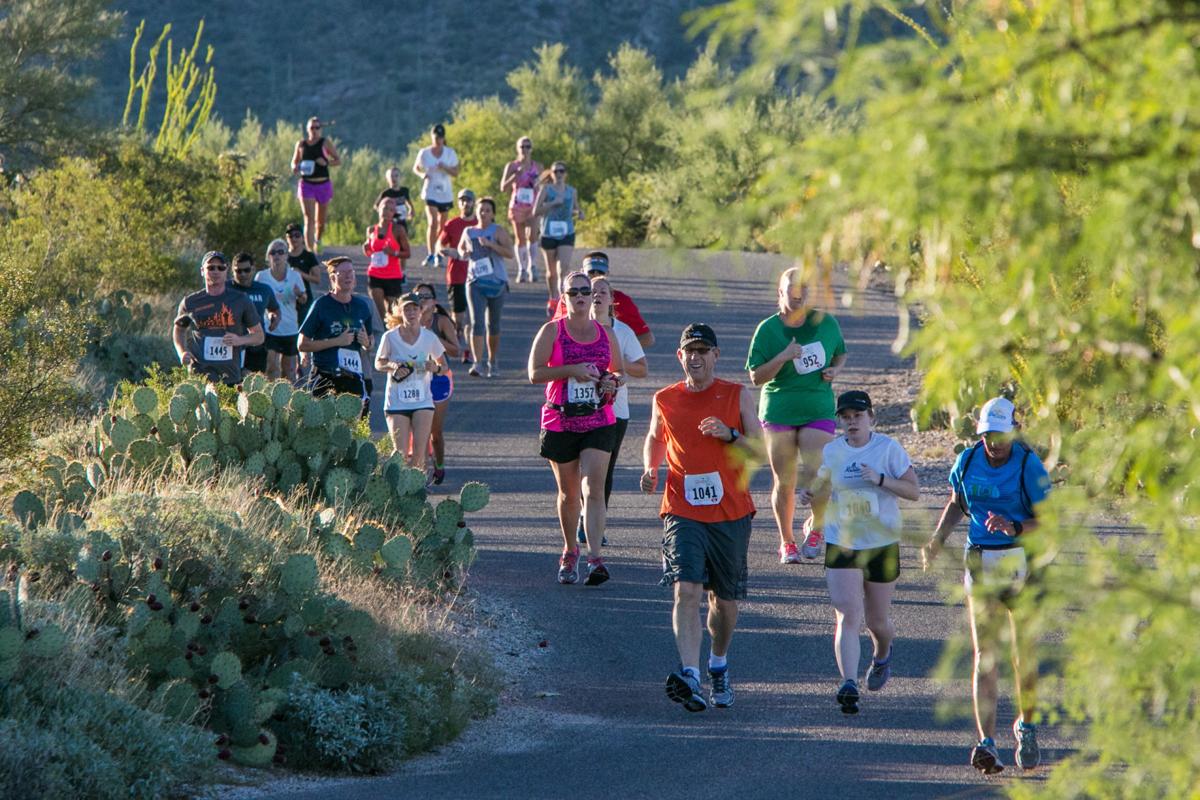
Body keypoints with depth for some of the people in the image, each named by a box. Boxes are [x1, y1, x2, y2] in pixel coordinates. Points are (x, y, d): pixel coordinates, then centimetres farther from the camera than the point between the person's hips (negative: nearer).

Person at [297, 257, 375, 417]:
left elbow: (371, 341, 26)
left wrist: (367, 343, 0)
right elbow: (302, 344, -4)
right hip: (326, 378, -5)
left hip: (354, 378, 5)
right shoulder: (322, 305, -2)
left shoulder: (361, 306, 12)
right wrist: (338, 341, -11)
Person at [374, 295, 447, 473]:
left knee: (419, 451, -8)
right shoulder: (390, 337, -6)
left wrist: (436, 368, -16)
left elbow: (444, 365, 9)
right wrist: (392, 366, -16)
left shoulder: (429, 337, -2)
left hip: (423, 400, 1)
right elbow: (378, 363, 7)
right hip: (396, 403, -1)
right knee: (401, 453, -7)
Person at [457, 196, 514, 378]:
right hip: (475, 281, 1)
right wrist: (463, 253, 3)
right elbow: (461, 247, 27)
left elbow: (509, 252, -13)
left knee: (493, 324, 10)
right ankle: (476, 363, -20)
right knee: (476, 322, -13)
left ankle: (492, 362, 25)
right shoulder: (468, 232, 8)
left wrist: (490, 244, -24)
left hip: (497, 281, -1)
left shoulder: (498, 232, -2)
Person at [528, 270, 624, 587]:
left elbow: (620, 372, 21)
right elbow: (535, 373, -8)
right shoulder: (552, 331, 0)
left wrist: (612, 380, -3)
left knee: (593, 489, -14)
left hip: (599, 422, 1)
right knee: (569, 494, 10)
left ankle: (594, 558, -23)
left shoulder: (606, 334, 10)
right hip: (560, 423, -1)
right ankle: (569, 552, 30)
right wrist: (571, 370, -19)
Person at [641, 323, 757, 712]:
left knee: (724, 598, 12)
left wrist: (730, 435, -15)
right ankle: (689, 675, -31)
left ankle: (718, 666, 37)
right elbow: (654, 438, 25)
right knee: (687, 590, -20)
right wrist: (650, 468, 4)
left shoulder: (737, 396, 3)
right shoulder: (664, 400, 6)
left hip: (731, 513, 1)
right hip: (683, 513, -1)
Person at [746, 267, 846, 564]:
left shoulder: (826, 323, 2)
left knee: (816, 477, -14)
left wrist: (835, 369, -2)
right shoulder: (767, 329, -6)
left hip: (819, 412, 1)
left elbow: (841, 353, 20)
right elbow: (756, 377, -7)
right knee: (784, 483, 5)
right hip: (778, 413, -1)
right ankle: (786, 542, 24)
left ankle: (816, 527, 16)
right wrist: (784, 357, -22)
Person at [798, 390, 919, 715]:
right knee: (847, 615, -15)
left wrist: (880, 480, -21)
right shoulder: (831, 451, 3)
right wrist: (809, 494, -6)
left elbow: (914, 492, -6)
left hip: (882, 544, -1)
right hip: (840, 544, 1)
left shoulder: (888, 448, -6)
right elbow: (824, 487, 18)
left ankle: (882, 655, 46)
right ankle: (849, 684, -24)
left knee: (876, 621, 11)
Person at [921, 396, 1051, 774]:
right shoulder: (967, 462, 3)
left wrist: (1013, 527, -31)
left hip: (1023, 562, -2)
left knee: (1024, 653, 8)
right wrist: (937, 538, 6)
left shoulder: (1029, 465, -10)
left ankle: (1026, 725, 35)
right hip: (981, 563, 2)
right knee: (985, 654, -9)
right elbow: (956, 504, 21)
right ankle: (987, 743, -18)